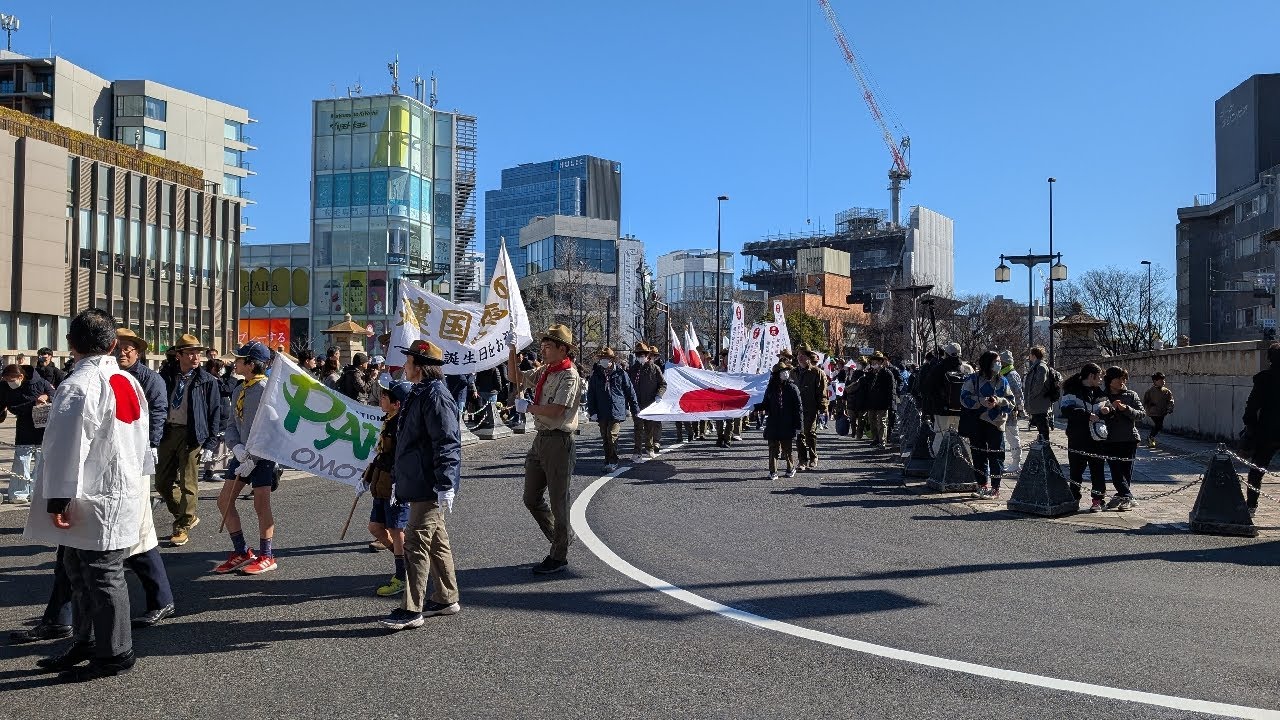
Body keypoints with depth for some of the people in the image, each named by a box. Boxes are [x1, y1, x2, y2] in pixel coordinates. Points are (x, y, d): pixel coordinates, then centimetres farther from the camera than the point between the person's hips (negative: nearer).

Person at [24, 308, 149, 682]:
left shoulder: (78, 387, -18)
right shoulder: (128, 381, 8)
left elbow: (66, 448, -21)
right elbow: (140, 439, 15)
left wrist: (57, 500, -18)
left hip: (95, 503, -9)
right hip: (123, 490, 9)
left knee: (101, 577, 2)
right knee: (82, 573, 19)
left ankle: (115, 654, 12)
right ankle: (86, 644, 30)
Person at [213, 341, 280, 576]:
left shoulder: (266, 390, -14)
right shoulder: (240, 390, 12)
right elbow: (232, 425, 13)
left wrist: (252, 460, -19)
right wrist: (236, 447, -7)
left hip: (263, 454, -9)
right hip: (242, 453, 9)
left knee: (261, 504, -5)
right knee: (224, 499, 6)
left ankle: (266, 557, 8)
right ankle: (241, 552, 17)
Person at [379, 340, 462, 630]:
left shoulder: (436, 396, -18)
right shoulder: (419, 394, 16)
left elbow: (447, 444, -24)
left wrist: (445, 486, -27)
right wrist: (401, 481, 27)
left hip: (429, 488, -11)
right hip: (418, 485, 11)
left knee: (416, 543, -8)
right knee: (436, 541, 16)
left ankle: (412, 610, -2)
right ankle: (446, 598, 27)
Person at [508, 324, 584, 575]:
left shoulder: (569, 376, -14)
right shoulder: (544, 372, 12)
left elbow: (555, 410, -24)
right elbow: (515, 377, 24)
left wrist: (528, 407, -10)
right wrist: (512, 351, 12)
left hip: (558, 441, -9)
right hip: (541, 439, 9)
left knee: (558, 501, 2)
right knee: (532, 498, 14)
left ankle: (559, 556, 14)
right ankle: (561, 538, 31)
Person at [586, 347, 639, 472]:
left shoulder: (621, 373, 0)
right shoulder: (595, 375, 6)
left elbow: (630, 392, 6)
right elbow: (590, 394, 8)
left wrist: (635, 410, 6)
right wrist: (592, 411, 0)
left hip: (617, 411, -4)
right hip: (602, 412, 4)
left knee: (612, 436, -12)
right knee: (605, 438, 9)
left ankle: (612, 461, -1)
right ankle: (609, 461, 21)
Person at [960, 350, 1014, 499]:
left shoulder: (1002, 381, 7)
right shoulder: (973, 379, 1)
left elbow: (1011, 402, 6)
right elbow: (965, 397, -6)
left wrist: (999, 401, -15)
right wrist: (981, 401, -20)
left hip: (996, 423, 0)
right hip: (977, 423, 0)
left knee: (995, 456, -2)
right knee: (979, 455, 5)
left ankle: (995, 488, 6)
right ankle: (982, 485, 17)